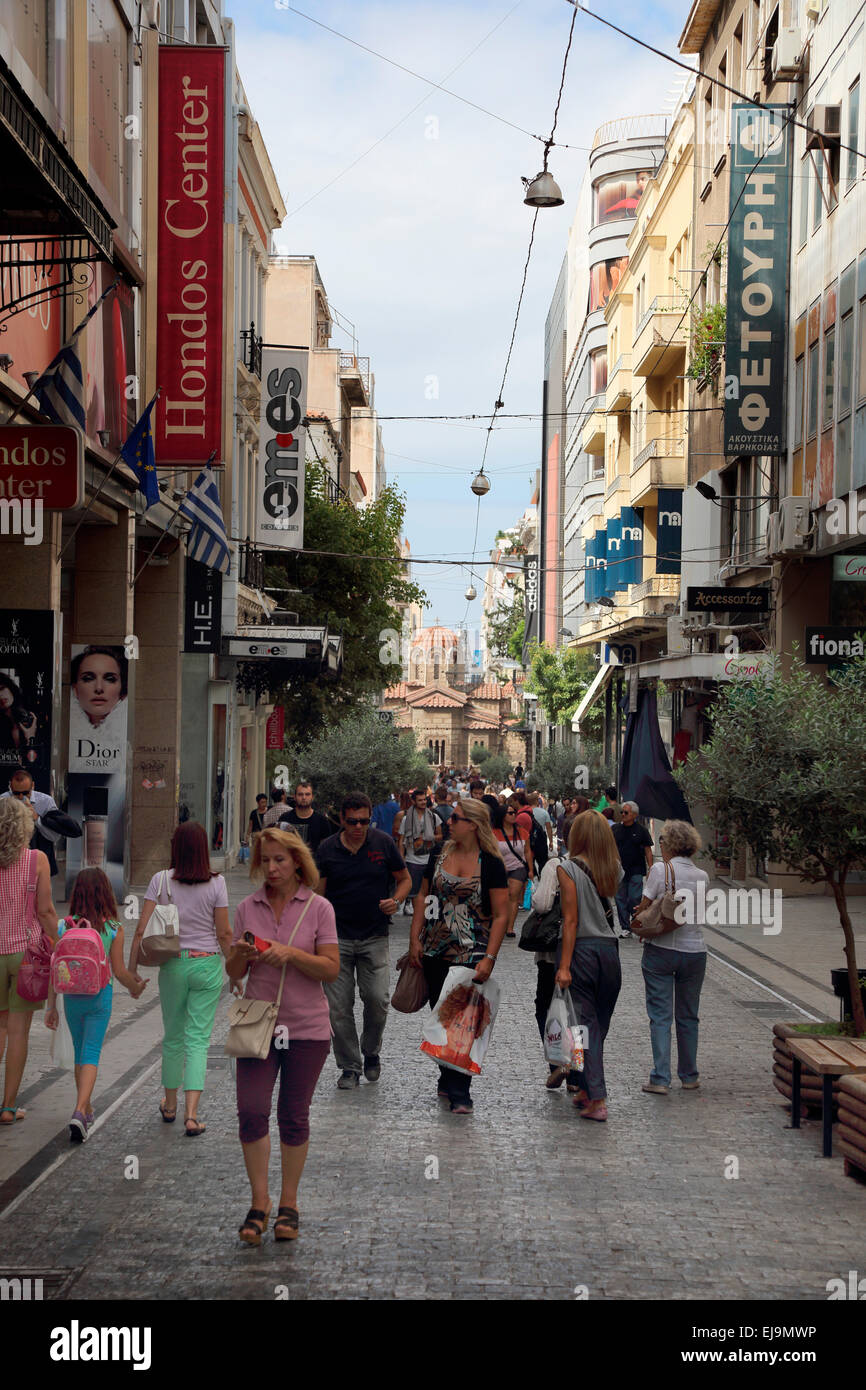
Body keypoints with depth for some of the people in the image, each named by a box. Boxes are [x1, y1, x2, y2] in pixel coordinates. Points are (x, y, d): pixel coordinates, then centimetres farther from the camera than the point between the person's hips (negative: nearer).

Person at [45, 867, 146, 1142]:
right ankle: (80, 1111, -20)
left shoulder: (63, 926, -4)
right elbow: (119, 971, -6)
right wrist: (135, 987, 14)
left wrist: (51, 1007, 6)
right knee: (91, 1054, -2)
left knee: (80, 1053, 18)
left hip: (71, 996, 2)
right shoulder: (113, 929, -9)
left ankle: (86, 1109, 29)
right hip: (100, 995, -2)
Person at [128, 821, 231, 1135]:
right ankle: (191, 1113, -9)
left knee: (172, 1037, 17)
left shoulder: (160, 881, -5)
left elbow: (142, 930, -6)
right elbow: (224, 933, -3)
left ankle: (170, 1104, 32)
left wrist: (131, 971, 1)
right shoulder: (216, 883, -6)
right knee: (198, 1039, 1)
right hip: (207, 965, -1)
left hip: (173, 965, 1)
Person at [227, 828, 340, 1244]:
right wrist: (241, 955, -15)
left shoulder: (318, 908, -3)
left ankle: (288, 1205, 18)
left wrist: (290, 953, -21)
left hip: (306, 1027, -2)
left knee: (293, 1116, 5)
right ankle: (259, 1203, 4)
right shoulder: (247, 908, 5)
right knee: (251, 1111, -8)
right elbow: (234, 974, 7)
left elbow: (331, 970, -8)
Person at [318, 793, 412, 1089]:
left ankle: (371, 1052, 20)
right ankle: (349, 1067, 13)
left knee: (377, 1000, -8)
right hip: (337, 938, 0)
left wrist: (396, 901, -10)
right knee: (339, 1007, 0)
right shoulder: (328, 849, 0)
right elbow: (319, 893, 5)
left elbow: (405, 879, 11)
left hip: (375, 937, 0)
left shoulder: (383, 844, -1)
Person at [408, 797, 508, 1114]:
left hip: (472, 955, -4)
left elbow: (501, 915, -8)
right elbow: (423, 896, 13)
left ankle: (459, 1092, 0)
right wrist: (415, 939, 4)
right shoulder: (439, 854, 6)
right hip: (435, 953, 4)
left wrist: (489, 958, -15)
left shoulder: (491, 863, -8)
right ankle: (447, 1080, 27)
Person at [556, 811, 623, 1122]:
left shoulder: (568, 869, -9)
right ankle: (587, 1091, 24)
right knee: (599, 1024, 14)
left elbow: (571, 920, -12)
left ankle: (597, 1099, -8)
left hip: (582, 950, -4)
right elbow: (608, 906, 7)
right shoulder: (614, 869, 5)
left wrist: (564, 966, -10)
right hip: (610, 950, 4)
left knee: (585, 1025, -2)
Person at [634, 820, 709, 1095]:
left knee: (660, 1015, 0)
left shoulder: (660, 870, -9)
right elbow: (698, 912, 10)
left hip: (661, 950, -4)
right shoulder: (702, 876, 3)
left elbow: (644, 908, -8)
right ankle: (689, 1076, 23)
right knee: (688, 1016, 16)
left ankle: (660, 1078, -6)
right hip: (694, 950, 4)